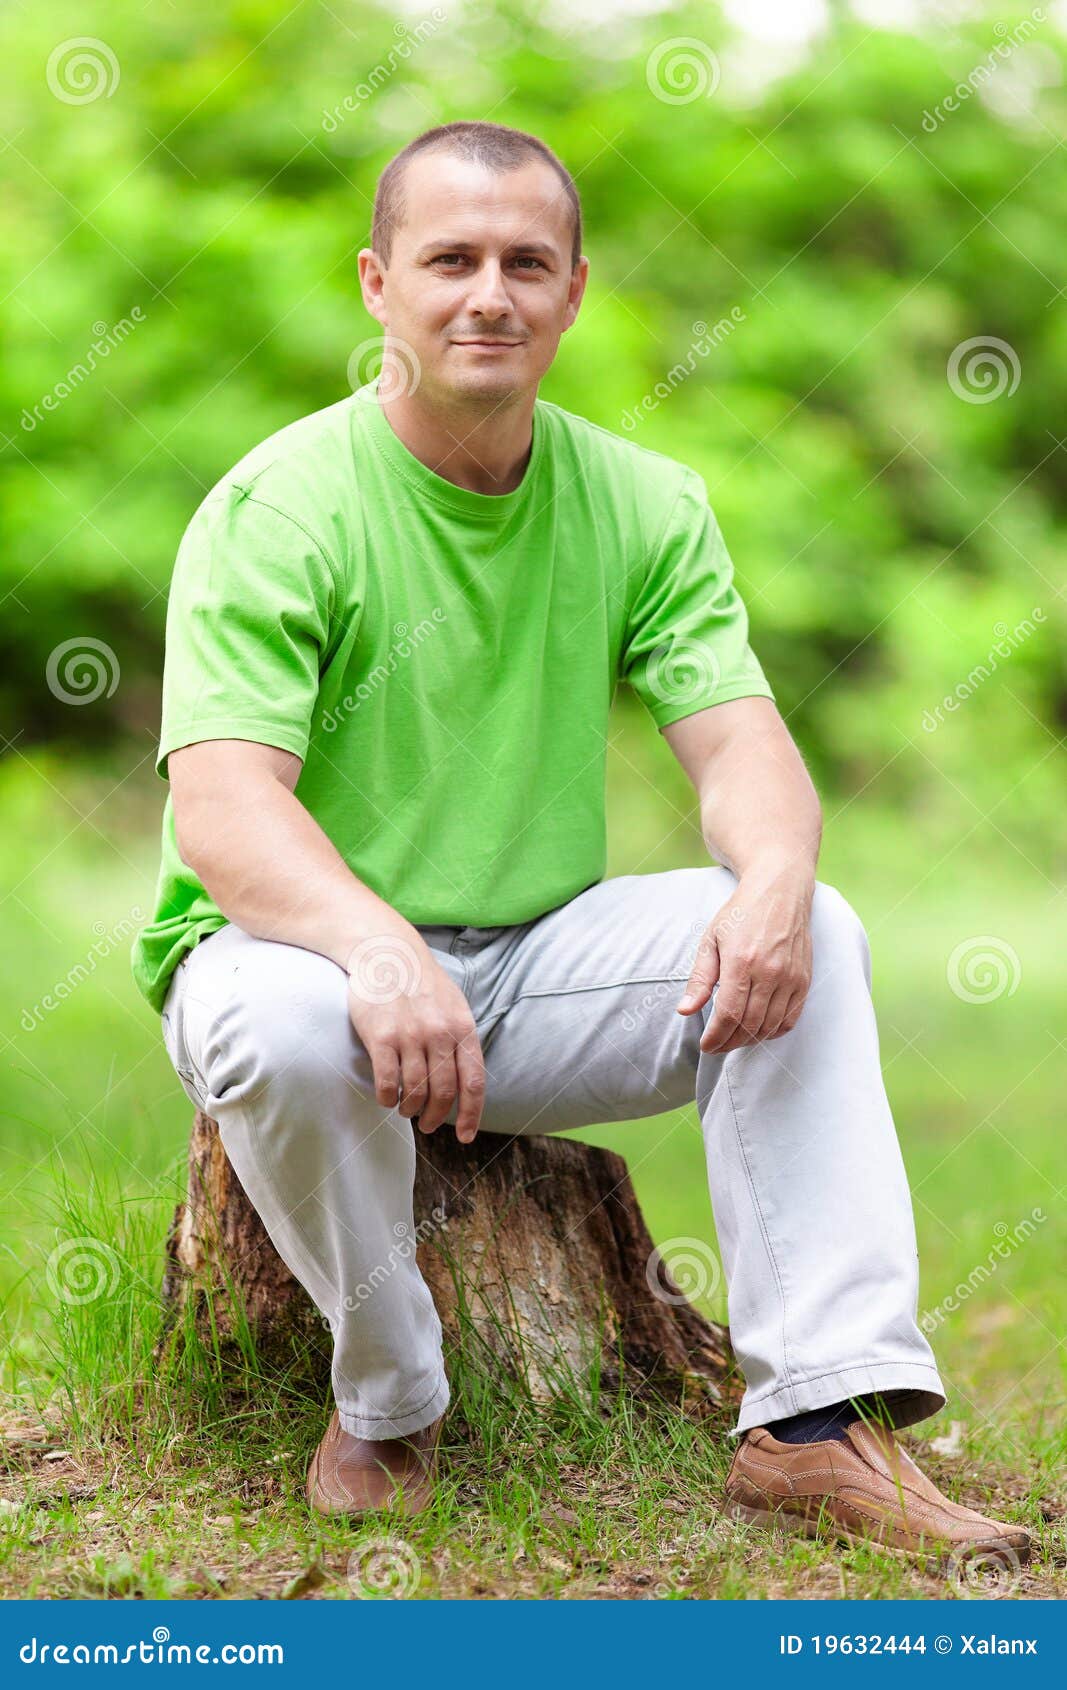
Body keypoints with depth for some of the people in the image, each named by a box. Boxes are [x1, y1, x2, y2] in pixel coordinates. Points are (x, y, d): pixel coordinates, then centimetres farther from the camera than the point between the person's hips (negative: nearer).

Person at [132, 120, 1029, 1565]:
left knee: (808, 939, -19)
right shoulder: (277, 509, -13)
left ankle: (819, 1420, -22)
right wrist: (378, 952, -45)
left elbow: (739, 740, -6)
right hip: (307, 947, -4)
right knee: (283, 1022, -38)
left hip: (537, 969, 4)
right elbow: (223, 808, -25)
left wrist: (772, 879, -31)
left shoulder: (645, 505, 3)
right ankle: (387, 1405, -11)